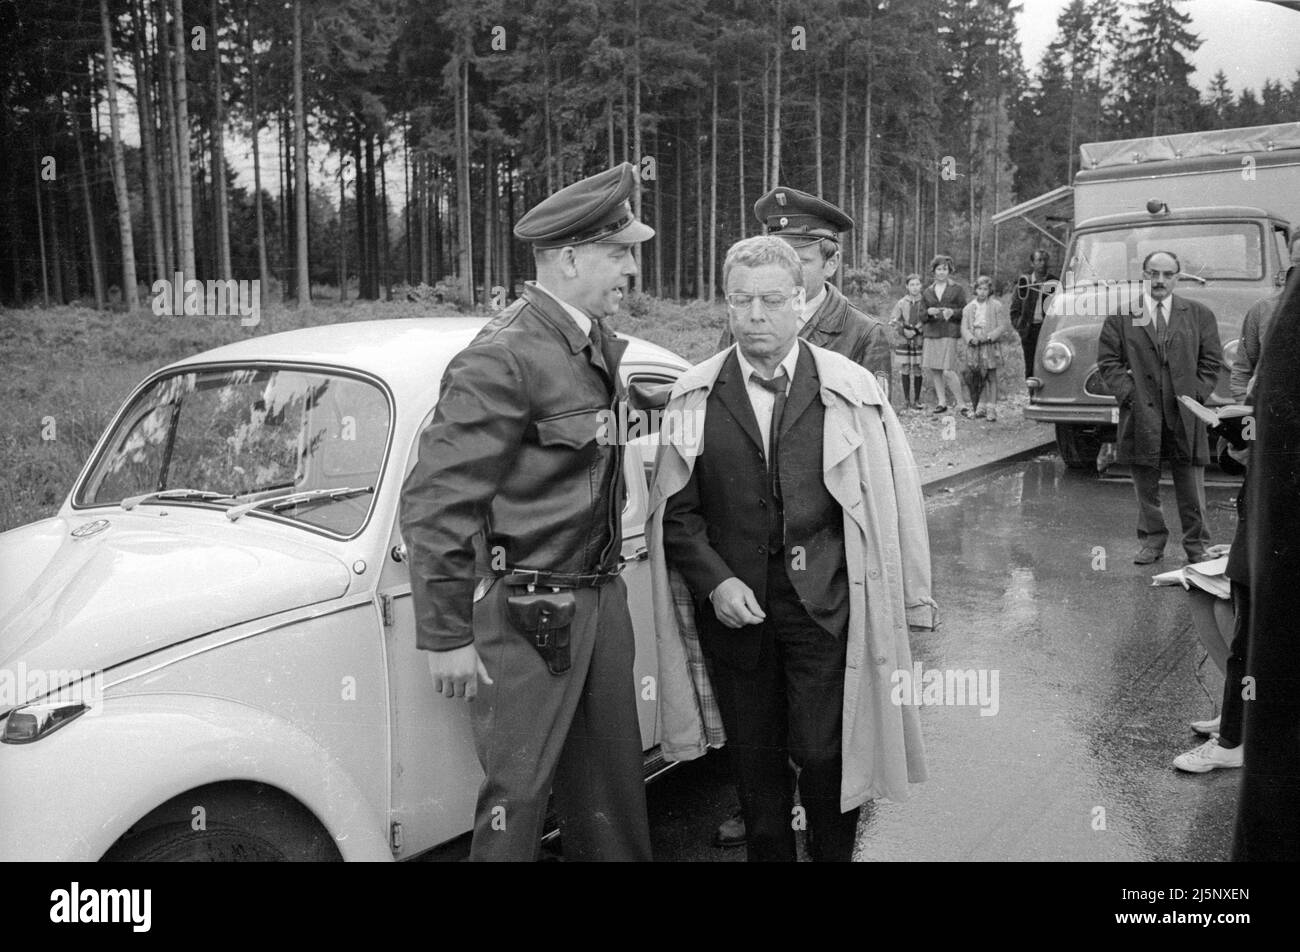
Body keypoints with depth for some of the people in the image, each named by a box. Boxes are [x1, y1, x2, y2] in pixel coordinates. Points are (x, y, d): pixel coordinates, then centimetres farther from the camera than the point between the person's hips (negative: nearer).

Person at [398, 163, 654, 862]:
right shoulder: (503, 359, -18)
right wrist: (446, 639, -16)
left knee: (613, 790, 17)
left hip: (599, 599, 8)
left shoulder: (601, 346, 9)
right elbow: (433, 501, -18)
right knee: (519, 793, 2)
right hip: (524, 618, -8)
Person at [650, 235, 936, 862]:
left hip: (824, 605, -1)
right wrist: (714, 580, -10)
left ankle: (834, 853, 28)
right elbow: (676, 510, 3)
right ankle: (767, 853, 35)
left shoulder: (851, 392, -2)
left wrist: (907, 599, 0)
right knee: (754, 758, 14)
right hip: (731, 604, 2)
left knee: (824, 755, 2)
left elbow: (893, 499, 0)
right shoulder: (694, 399, 2)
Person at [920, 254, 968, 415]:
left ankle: (960, 402, -1)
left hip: (949, 333, -4)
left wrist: (952, 312, -16)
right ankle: (942, 403, 15)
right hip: (931, 334, 4)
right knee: (934, 370, 4)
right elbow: (921, 316, 14)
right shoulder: (927, 292, 15)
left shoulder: (957, 289, 6)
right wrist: (928, 312, -8)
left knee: (948, 371, -13)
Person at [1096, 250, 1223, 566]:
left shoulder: (1199, 314, 9)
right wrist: (1129, 394, -7)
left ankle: (1197, 546, 16)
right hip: (1141, 414, 0)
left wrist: (1195, 395, -3)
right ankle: (1152, 542, 21)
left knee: (1191, 487, 4)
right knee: (1146, 486, 8)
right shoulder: (1120, 315, 4)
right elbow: (1108, 361, 3)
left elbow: (1211, 362, 9)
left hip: (1185, 415, 0)